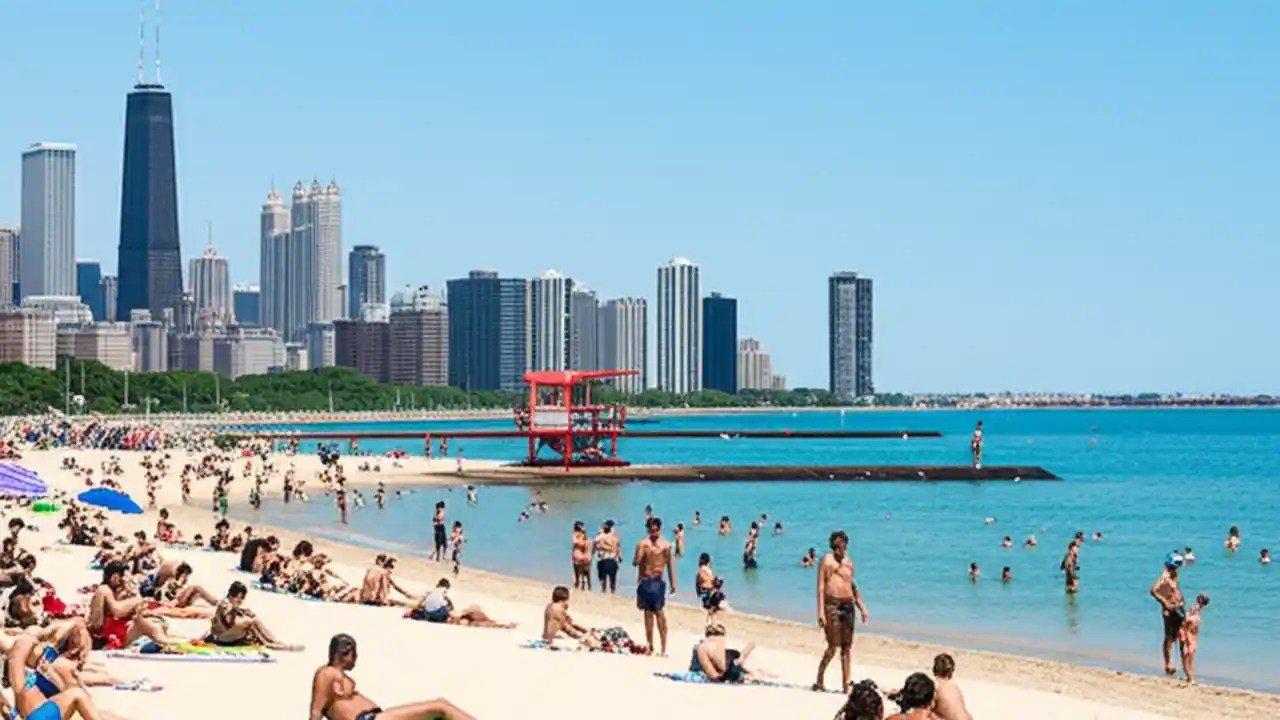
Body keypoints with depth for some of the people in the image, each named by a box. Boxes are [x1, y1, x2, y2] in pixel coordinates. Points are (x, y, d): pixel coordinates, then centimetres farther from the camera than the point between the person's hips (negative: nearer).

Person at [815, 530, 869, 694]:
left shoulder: (849, 563, 16)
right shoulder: (827, 560, -1)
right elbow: (821, 586, -6)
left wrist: (862, 608, 16)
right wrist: (821, 611, -14)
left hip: (848, 605, 6)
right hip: (832, 604, -6)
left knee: (847, 647, 4)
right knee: (834, 646, -9)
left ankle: (846, 685, 7)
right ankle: (820, 679, 6)